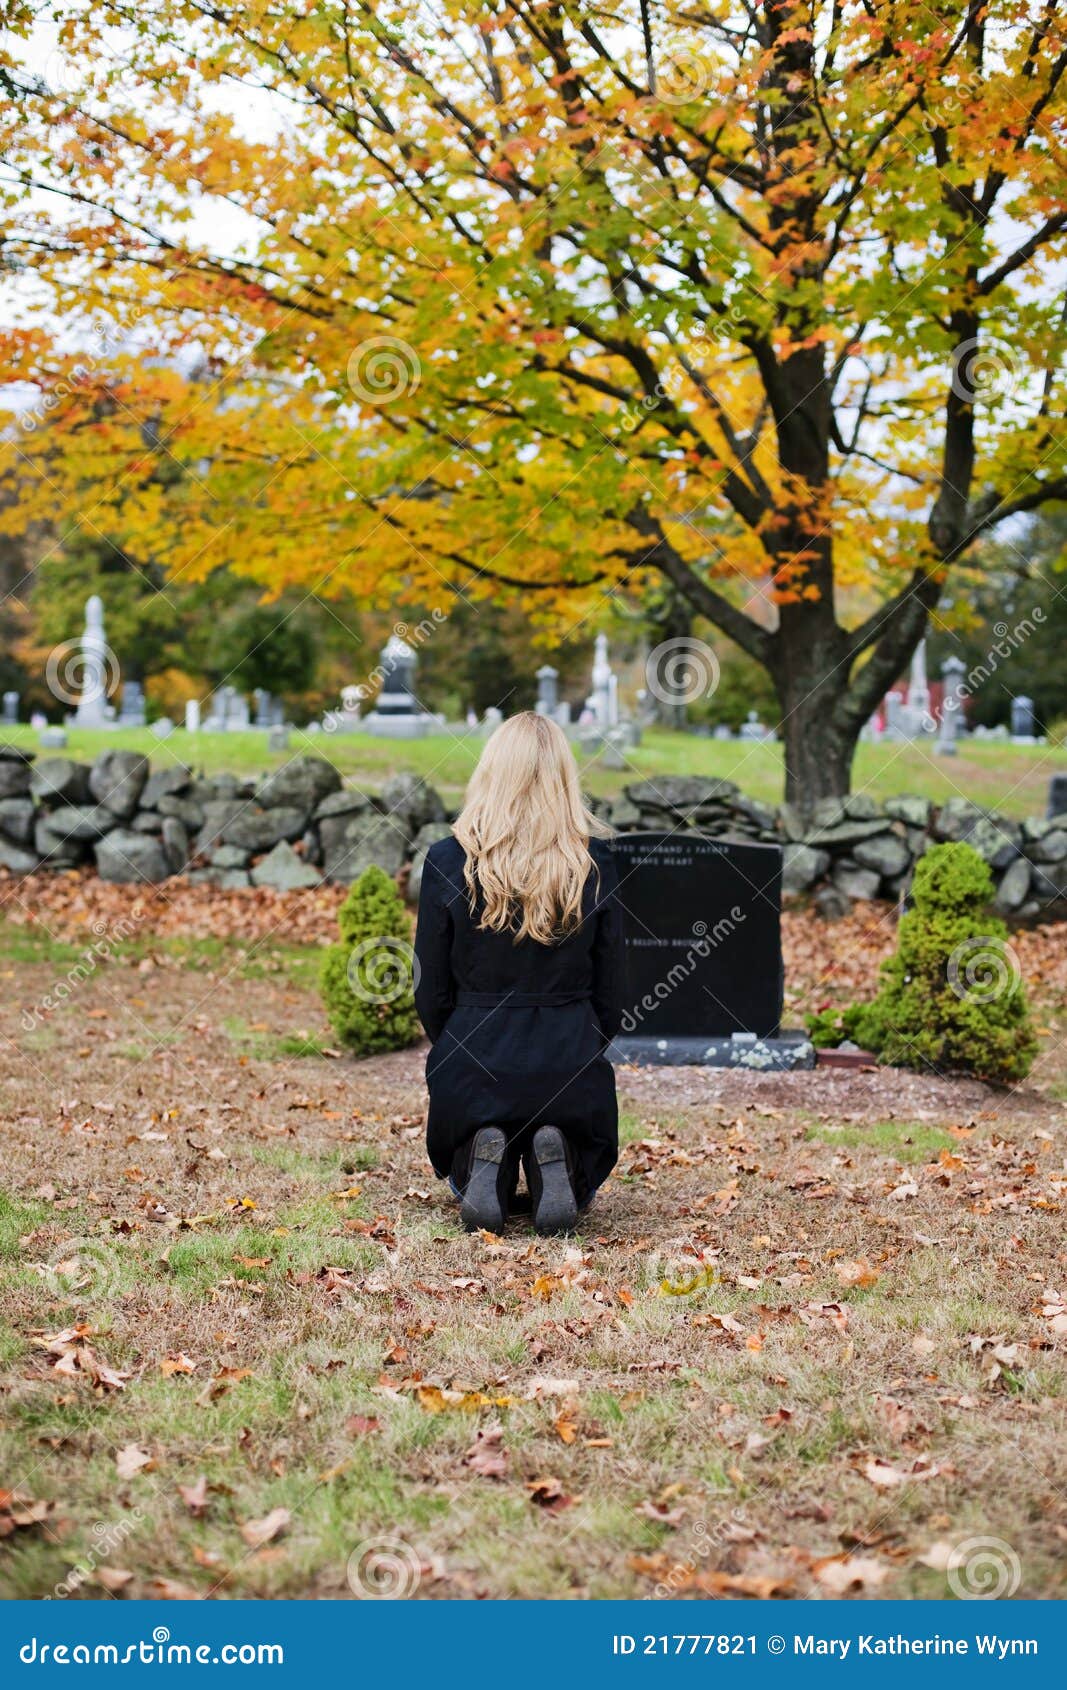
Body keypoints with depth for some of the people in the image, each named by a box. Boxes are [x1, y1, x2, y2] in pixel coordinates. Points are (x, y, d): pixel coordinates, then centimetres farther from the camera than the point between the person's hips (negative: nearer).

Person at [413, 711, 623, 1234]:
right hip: (571, 1064, 0)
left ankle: (486, 1161, -5)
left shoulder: (448, 860, -6)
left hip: (473, 1063, 0)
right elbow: (609, 992, 2)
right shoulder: (596, 863, -4)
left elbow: (432, 993, -1)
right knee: (576, 1186, 29)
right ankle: (555, 1157, -7)